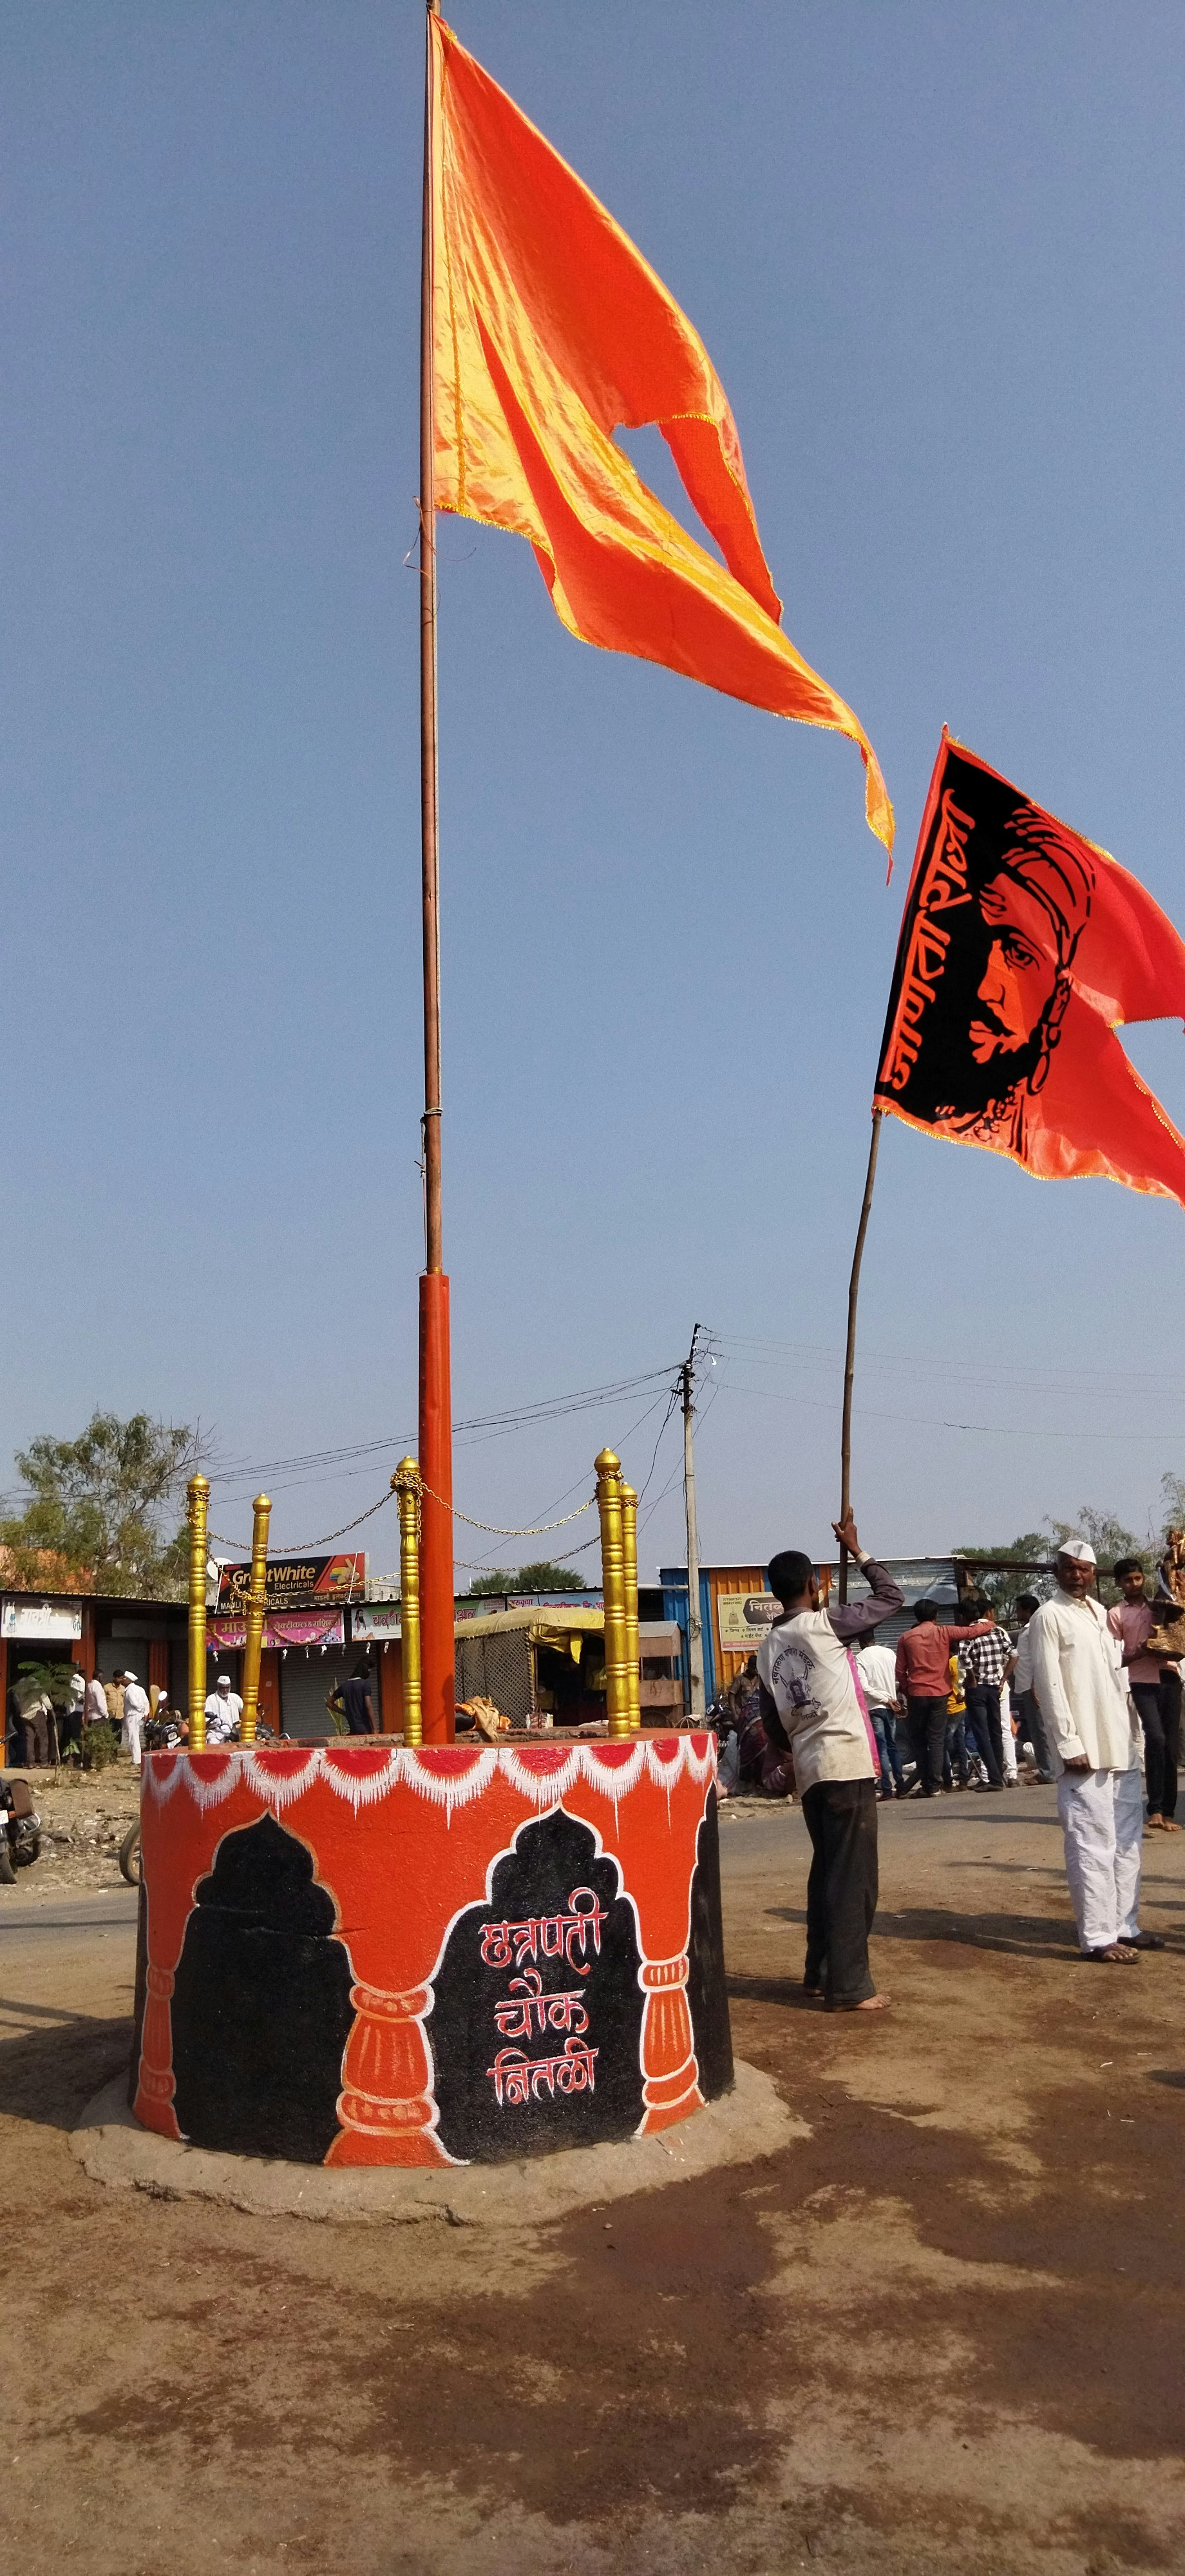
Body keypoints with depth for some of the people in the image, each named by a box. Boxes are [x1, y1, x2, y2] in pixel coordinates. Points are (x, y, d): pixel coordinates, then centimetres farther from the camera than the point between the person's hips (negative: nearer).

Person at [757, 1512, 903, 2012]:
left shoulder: (768, 1650, 11)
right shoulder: (824, 1625, -8)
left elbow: (773, 1726, 13)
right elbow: (890, 1598, 2)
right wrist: (857, 1550, 11)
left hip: (809, 1771, 7)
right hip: (847, 1765, -7)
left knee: (827, 1871, 17)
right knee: (853, 1877, -3)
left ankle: (820, 1974, 24)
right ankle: (848, 1987, -1)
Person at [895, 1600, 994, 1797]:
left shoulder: (906, 1638, 3)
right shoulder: (943, 1633, 0)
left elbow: (900, 1671, 4)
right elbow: (973, 1631, 5)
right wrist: (988, 1623, 24)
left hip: (916, 1694, 0)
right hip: (939, 1693, 0)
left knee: (919, 1741, 9)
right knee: (937, 1740, 2)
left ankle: (925, 1784, 5)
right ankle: (935, 1785, -4)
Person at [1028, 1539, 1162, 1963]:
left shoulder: (1102, 1614, 16)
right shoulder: (1049, 1617, -6)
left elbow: (1119, 1678, 19)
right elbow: (1049, 1685, -11)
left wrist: (1136, 1737, 13)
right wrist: (1070, 1746, -17)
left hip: (1121, 1747, 8)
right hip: (1084, 1752, -8)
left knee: (1126, 1843, 12)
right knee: (1093, 1847, -5)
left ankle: (1124, 1926, 21)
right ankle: (1098, 1937, -1)